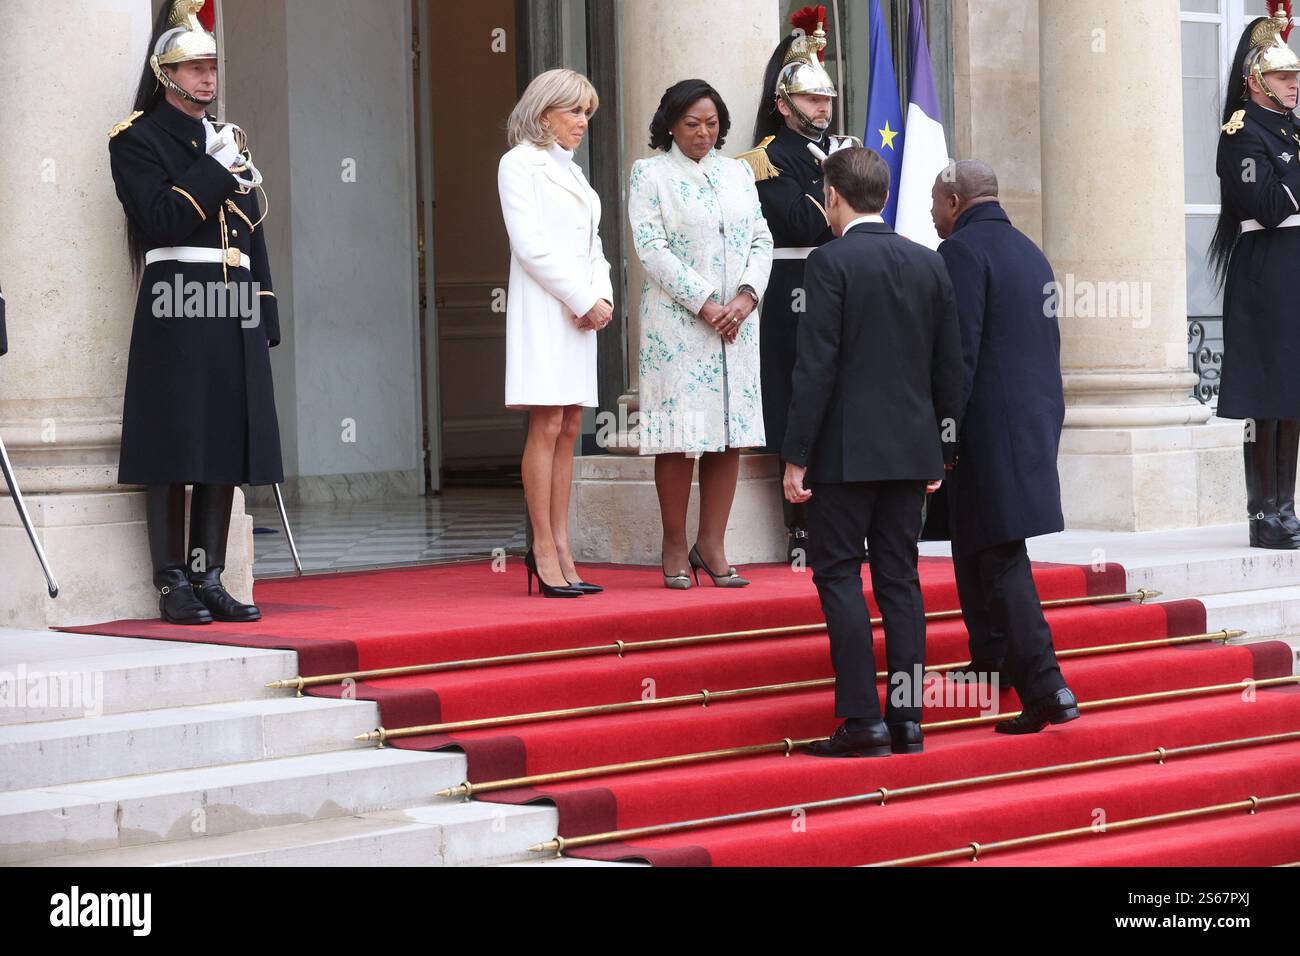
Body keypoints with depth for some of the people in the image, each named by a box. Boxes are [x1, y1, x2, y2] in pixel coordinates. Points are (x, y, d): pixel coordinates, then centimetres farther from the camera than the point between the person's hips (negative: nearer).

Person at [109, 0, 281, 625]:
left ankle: (209, 579, 11)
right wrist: (215, 168, -13)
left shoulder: (229, 140, 20)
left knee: (226, 448, 5)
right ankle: (173, 585, -1)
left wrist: (265, 319, 15)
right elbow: (161, 221, -15)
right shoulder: (137, 139, -1)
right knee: (173, 453, -6)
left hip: (234, 315, 7)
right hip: (176, 312, -7)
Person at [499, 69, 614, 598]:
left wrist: (602, 297, 1)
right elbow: (530, 244, -12)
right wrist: (583, 300, -14)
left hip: (579, 312, 8)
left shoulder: (571, 172, 22)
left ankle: (559, 548, 4)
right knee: (546, 426, -10)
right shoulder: (520, 163, -2)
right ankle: (544, 552, -10)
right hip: (543, 310, -8)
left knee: (568, 430, 4)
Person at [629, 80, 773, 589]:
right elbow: (651, 248, -8)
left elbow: (761, 240, 11)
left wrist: (746, 296, -7)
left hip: (736, 321, 4)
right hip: (677, 321, -4)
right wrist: (704, 303, -14)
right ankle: (674, 547, 4)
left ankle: (711, 546, 7)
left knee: (729, 435, 1)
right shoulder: (649, 174, 1)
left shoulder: (737, 173, 15)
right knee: (681, 436, -5)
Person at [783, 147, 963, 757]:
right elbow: (950, 367, 11)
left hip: (846, 449, -6)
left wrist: (796, 455, -10)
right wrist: (940, 449, 19)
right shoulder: (929, 265, 8)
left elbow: (815, 365, -14)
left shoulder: (831, 262, -10)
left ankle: (862, 718, -7)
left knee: (837, 574, 0)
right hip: (911, 449, 6)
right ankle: (908, 719, 8)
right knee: (899, 577, 9)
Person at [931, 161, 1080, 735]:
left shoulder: (963, 250, -10)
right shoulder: (1030, 252, 16)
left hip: (990, 427, -9)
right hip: (1037, 420, 9)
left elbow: (960, 350, -17)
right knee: (977, 544, 22)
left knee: (1001, 557, -9)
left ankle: (1044, 687, -15)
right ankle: (993, 661, 32)